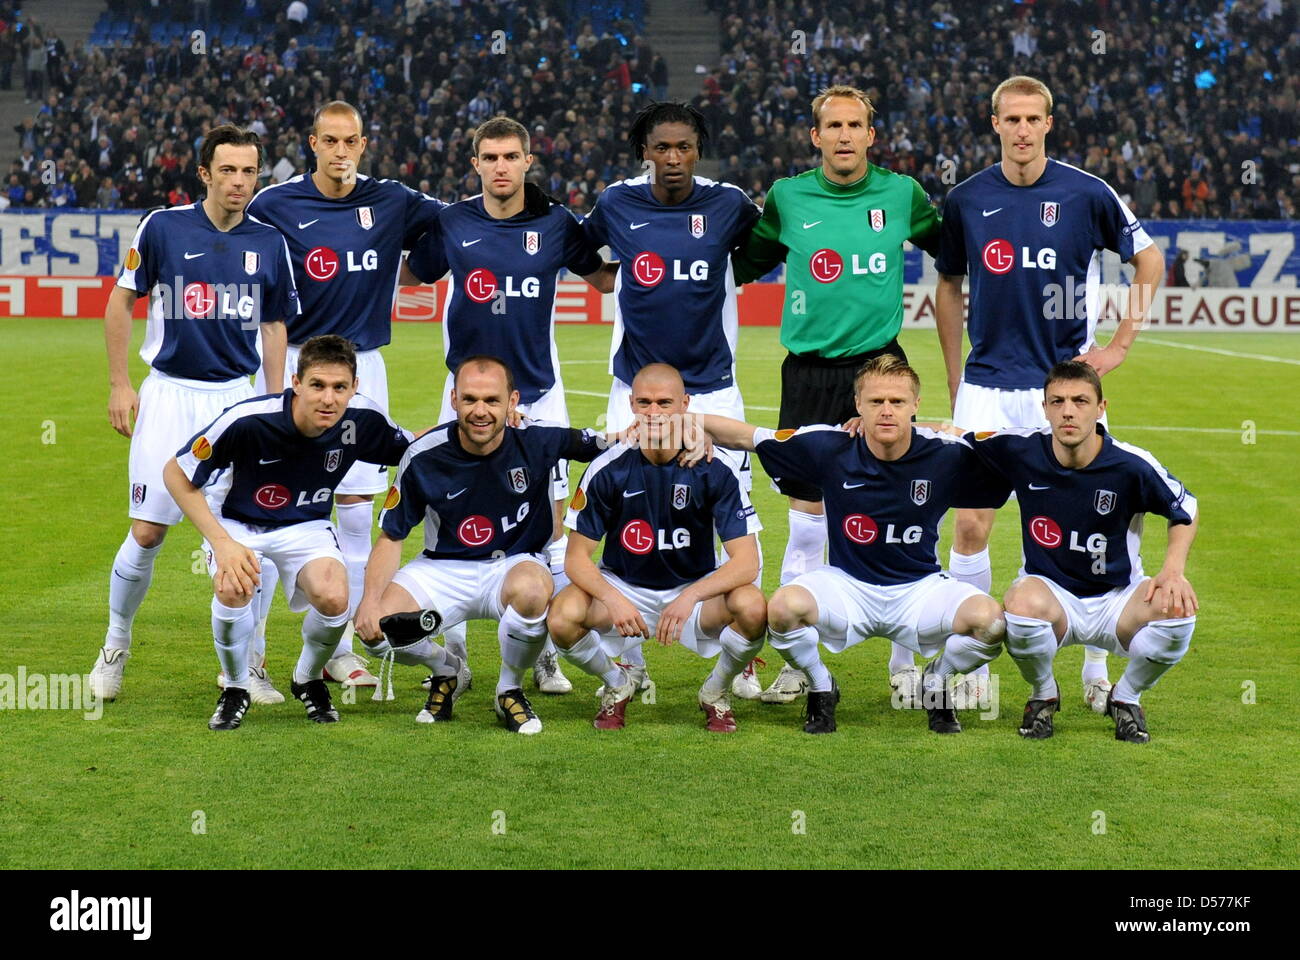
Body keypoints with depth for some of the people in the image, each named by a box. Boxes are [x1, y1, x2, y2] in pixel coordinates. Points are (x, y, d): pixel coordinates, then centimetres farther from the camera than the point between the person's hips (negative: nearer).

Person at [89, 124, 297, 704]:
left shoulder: (269, 243, 4)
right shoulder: (162, 227, -4)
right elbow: (120, 301, 4)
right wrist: (119, 384, -1)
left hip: (237, 397, 2)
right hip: (169, 393, -2)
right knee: (147, 532, -3)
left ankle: (246, 662, 10)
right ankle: (115, 646, 20)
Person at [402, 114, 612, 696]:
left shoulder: (557, 223, -1)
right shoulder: (450, 224, -1)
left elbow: (606, 278, 12)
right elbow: (410, 276, 16)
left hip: (538, 393, 0)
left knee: (549, 527, 1)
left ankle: (547, 657, 11)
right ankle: (453, 653, 16)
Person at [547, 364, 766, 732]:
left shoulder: (713, 470, -14)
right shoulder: (607, 470, -12)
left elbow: (746, 561, -19)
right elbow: (576, 558, -9)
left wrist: (689, 598, -35)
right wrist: (613, 600, -30)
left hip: (695, 589, 0)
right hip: (623, 589, 0)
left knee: (752, 607, -33)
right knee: (562, 617, -31)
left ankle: (716, 691, 1)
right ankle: (617, 682, 5)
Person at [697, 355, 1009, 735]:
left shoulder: (945, 455, -11)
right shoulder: (830, 448, -10)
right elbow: (744, 437, -1)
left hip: (919, 588, 0)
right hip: (847, 585, 0)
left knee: (990, 620, -28)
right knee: (782, 608, -32)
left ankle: (935, 683, 8)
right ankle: (821, 688, 2)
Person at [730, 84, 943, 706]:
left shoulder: (901, 194, 2)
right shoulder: (787, 197, 3)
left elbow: (954, 249, 18)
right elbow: (746, 263, 18)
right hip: (809, 370, 0)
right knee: (806, 522, 4)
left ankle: (905, 662, 12)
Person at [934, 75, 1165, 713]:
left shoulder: (1087, 194, -3)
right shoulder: (965, 200, 2)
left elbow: (1149, 259, 8)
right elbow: (948, 287, 14)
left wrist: (1120, 345, 2)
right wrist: (953, 381, 10)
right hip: (987, 385, 1)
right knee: (970, 524, -4)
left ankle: (1096, 668, 15)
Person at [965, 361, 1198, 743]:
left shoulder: (1132, 465, -15)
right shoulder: (1022, 451, -13)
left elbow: (1186, 510, 2)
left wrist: (1174, 570, -14)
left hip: (1117, 599, 1)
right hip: (1050, 593, 0)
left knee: (1178, 610, -31)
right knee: (1023, 602, -37)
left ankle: (1125, 697, 2)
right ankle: (1043, 695, -2)